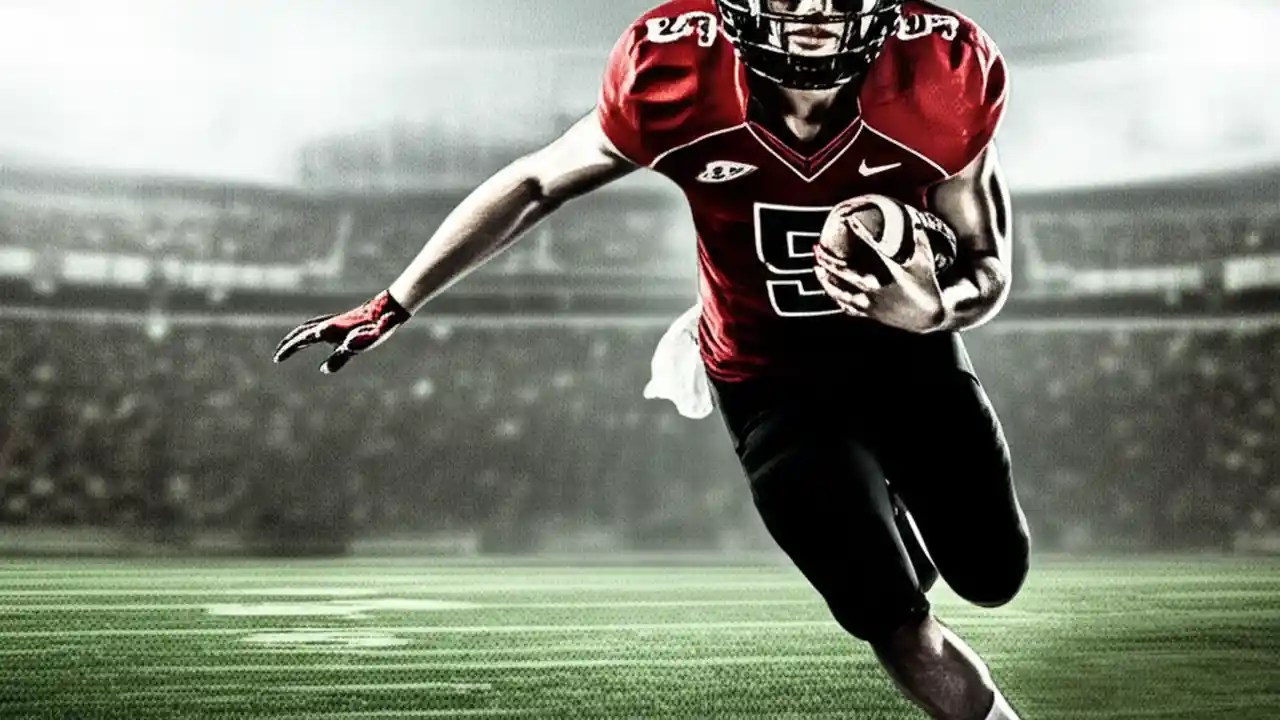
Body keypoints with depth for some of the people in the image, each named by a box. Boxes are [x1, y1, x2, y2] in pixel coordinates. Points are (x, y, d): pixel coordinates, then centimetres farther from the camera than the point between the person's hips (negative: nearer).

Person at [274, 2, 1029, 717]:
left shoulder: (941, 74, -26)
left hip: (908, 345, 2)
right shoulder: (675, 74, -28)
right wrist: (393, 306, -4)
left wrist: (934, 308, -38)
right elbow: (536, 184, -11)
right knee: (895, 620, -4)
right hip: (773, 375, -2)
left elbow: (988, 268, -12)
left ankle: (890, 498, 47)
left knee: (995, 575, 14)